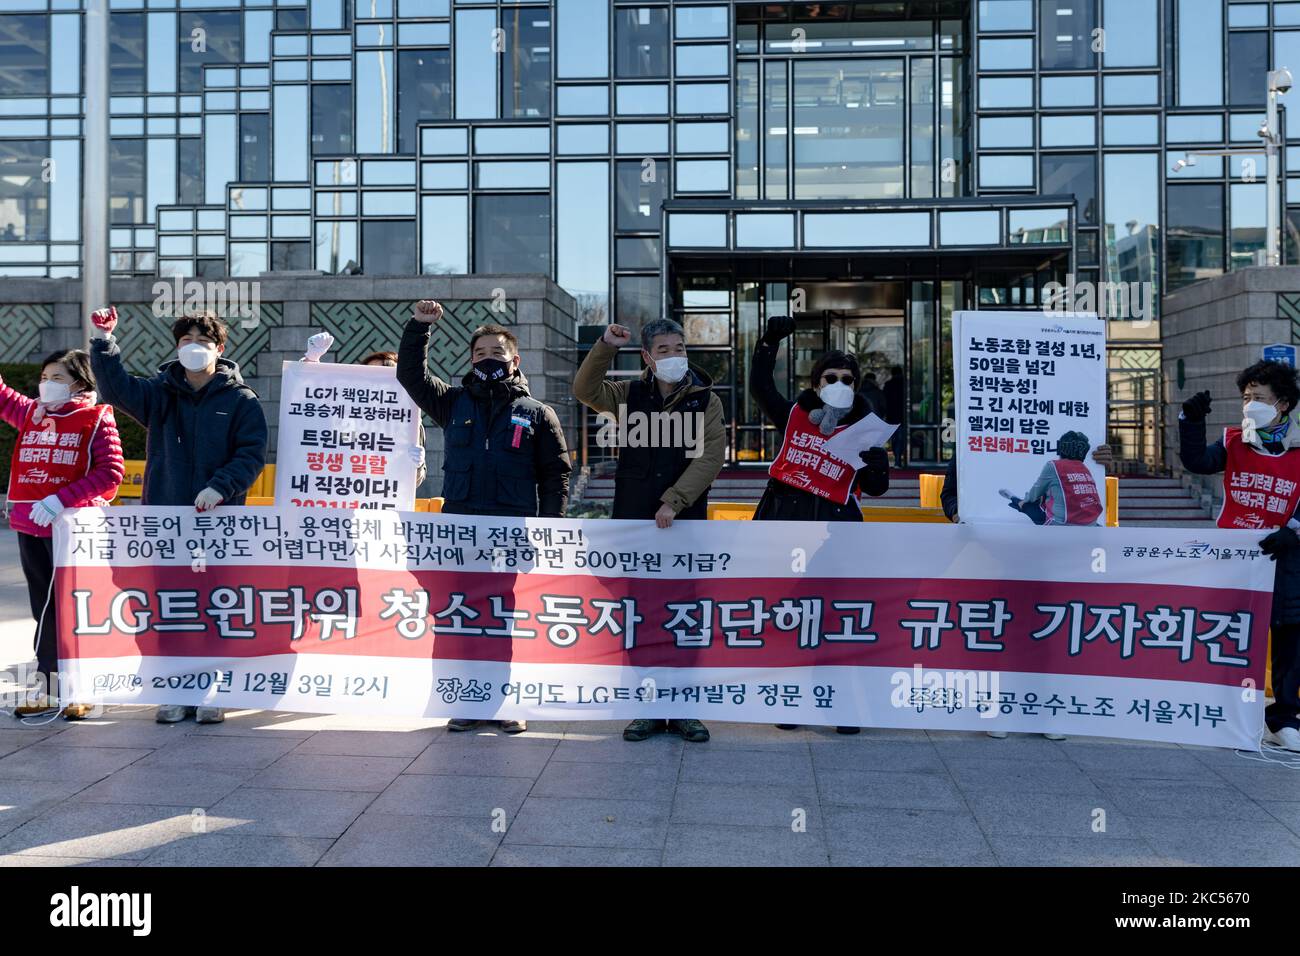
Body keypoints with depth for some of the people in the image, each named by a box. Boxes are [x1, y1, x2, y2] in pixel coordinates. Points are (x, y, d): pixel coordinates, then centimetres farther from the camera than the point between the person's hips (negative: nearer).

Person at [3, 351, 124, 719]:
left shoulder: (96, 418, -4)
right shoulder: (31, 413, 12)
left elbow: (111, 472, -12)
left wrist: (61, 499, -19)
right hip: (30, 527, 6)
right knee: (43, 605, 12)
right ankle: (48, 687, 21)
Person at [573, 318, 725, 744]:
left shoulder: (706, 400, 3)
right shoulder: (630, 394, 8)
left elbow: (710, 458, -7)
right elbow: (585, 390, -6)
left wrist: (673, 502, -16)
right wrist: (606, 346, -17)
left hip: (686, 520, -1)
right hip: (634, 518, 1)